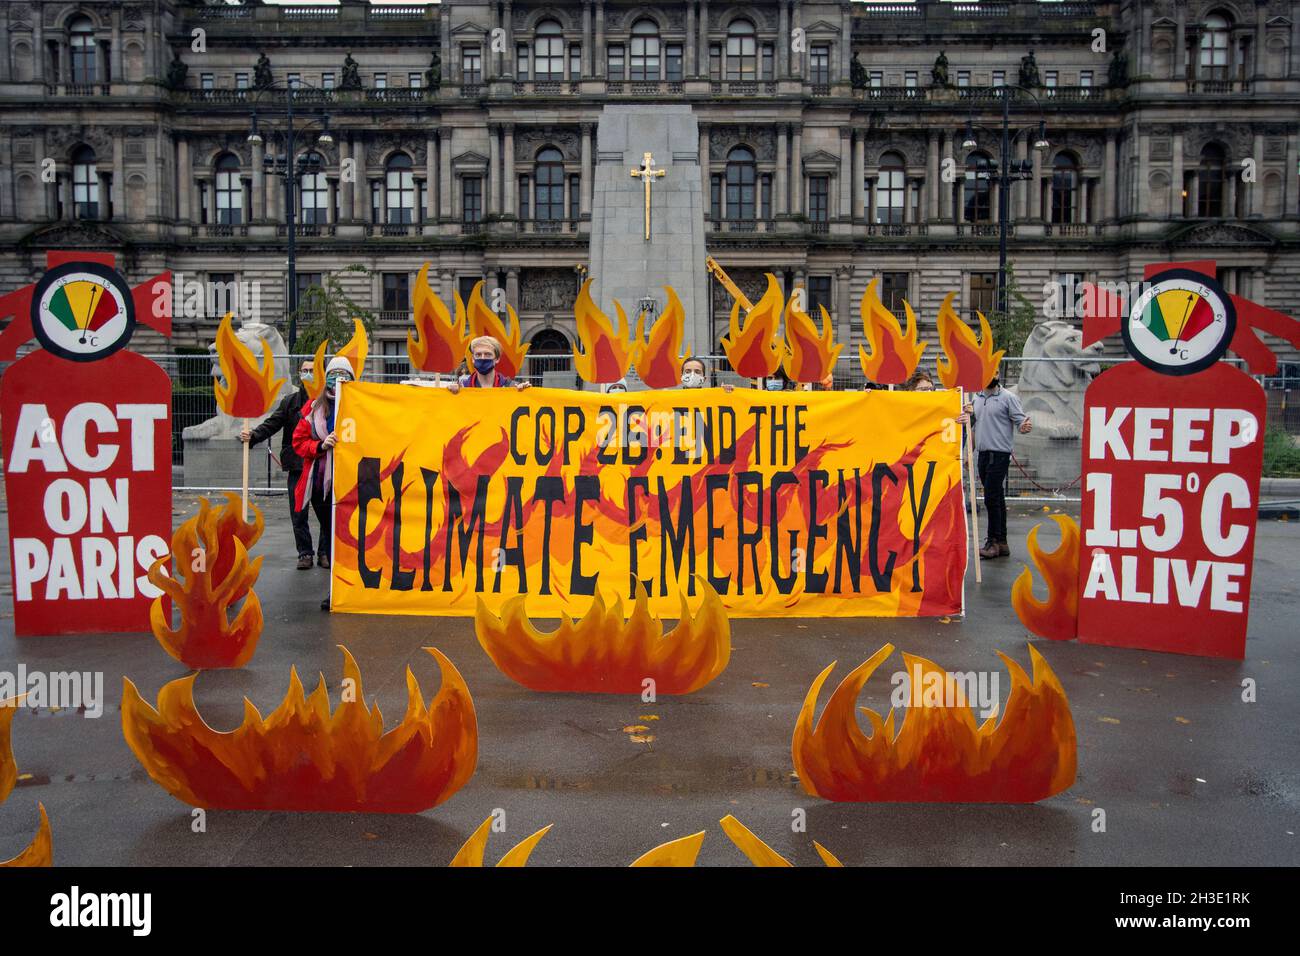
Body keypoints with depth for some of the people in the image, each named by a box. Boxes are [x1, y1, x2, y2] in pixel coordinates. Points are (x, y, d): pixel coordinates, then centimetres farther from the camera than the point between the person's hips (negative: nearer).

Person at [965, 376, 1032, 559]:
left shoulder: (1008, 398, -4)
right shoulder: (976, 399, 15)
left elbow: (1020, 420, -10)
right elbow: (971, 426, 23)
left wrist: (1024, 427, -32)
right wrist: (970, 415, 2)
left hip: (999, 454, -6)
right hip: (982, 454, 6)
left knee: (991, 497, -11)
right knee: (997, 499, 10)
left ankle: (994, 541, -5)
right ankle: (1001, 543, 15)